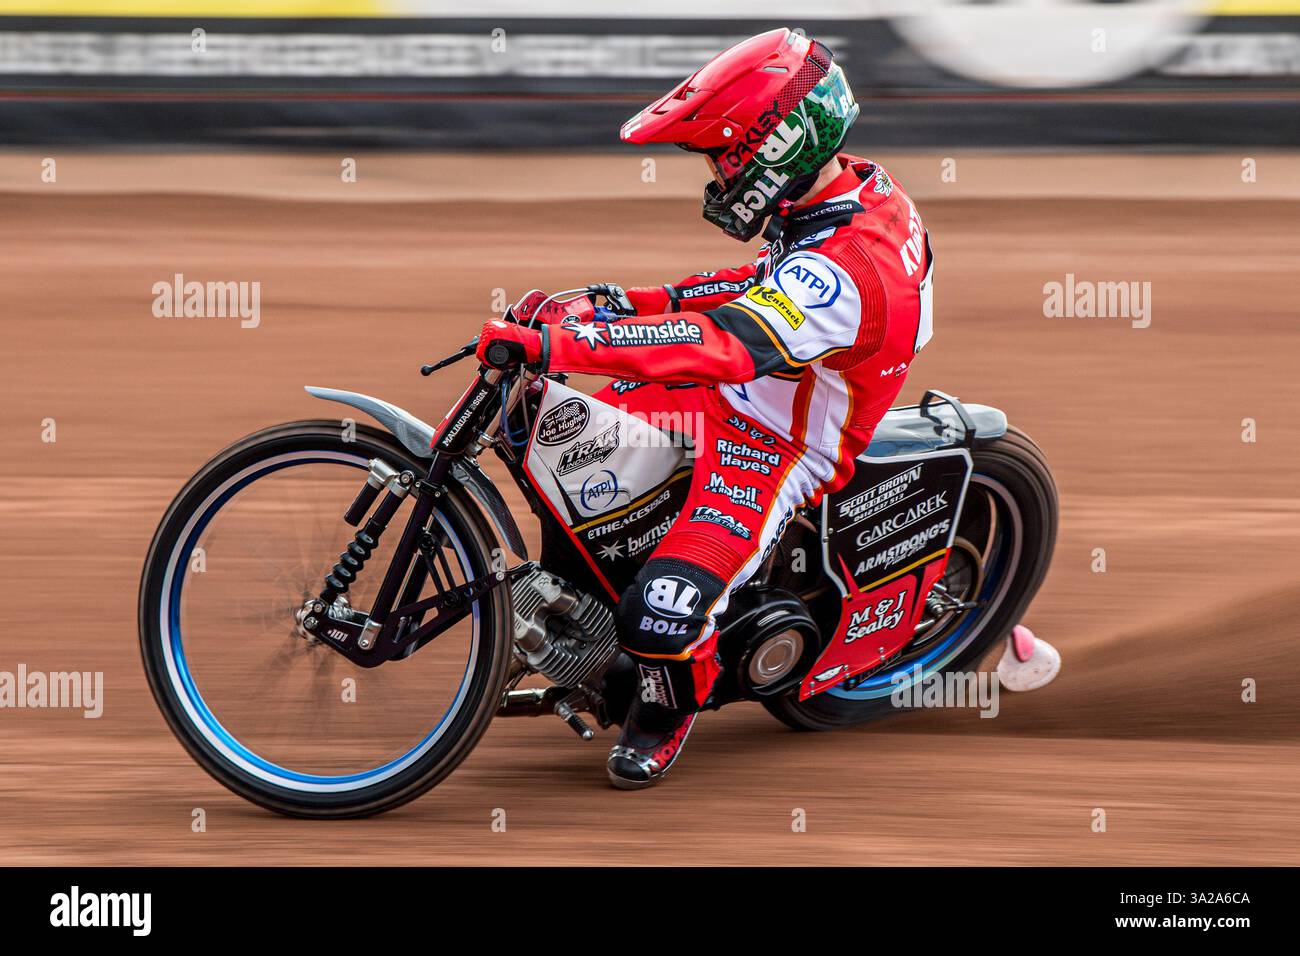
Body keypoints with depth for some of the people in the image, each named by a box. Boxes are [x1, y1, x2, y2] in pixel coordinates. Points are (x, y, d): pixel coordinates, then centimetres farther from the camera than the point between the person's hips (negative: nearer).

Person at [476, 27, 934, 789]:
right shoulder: (863, 190, -5)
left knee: (662, 617, -21)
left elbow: (723, 347, -46)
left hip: (772, 453, -10)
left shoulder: (840, 271, -36)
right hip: (752, 394, 10)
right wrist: (640, 303, 4)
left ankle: (670, 708, 13)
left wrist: (560, 344, -50)